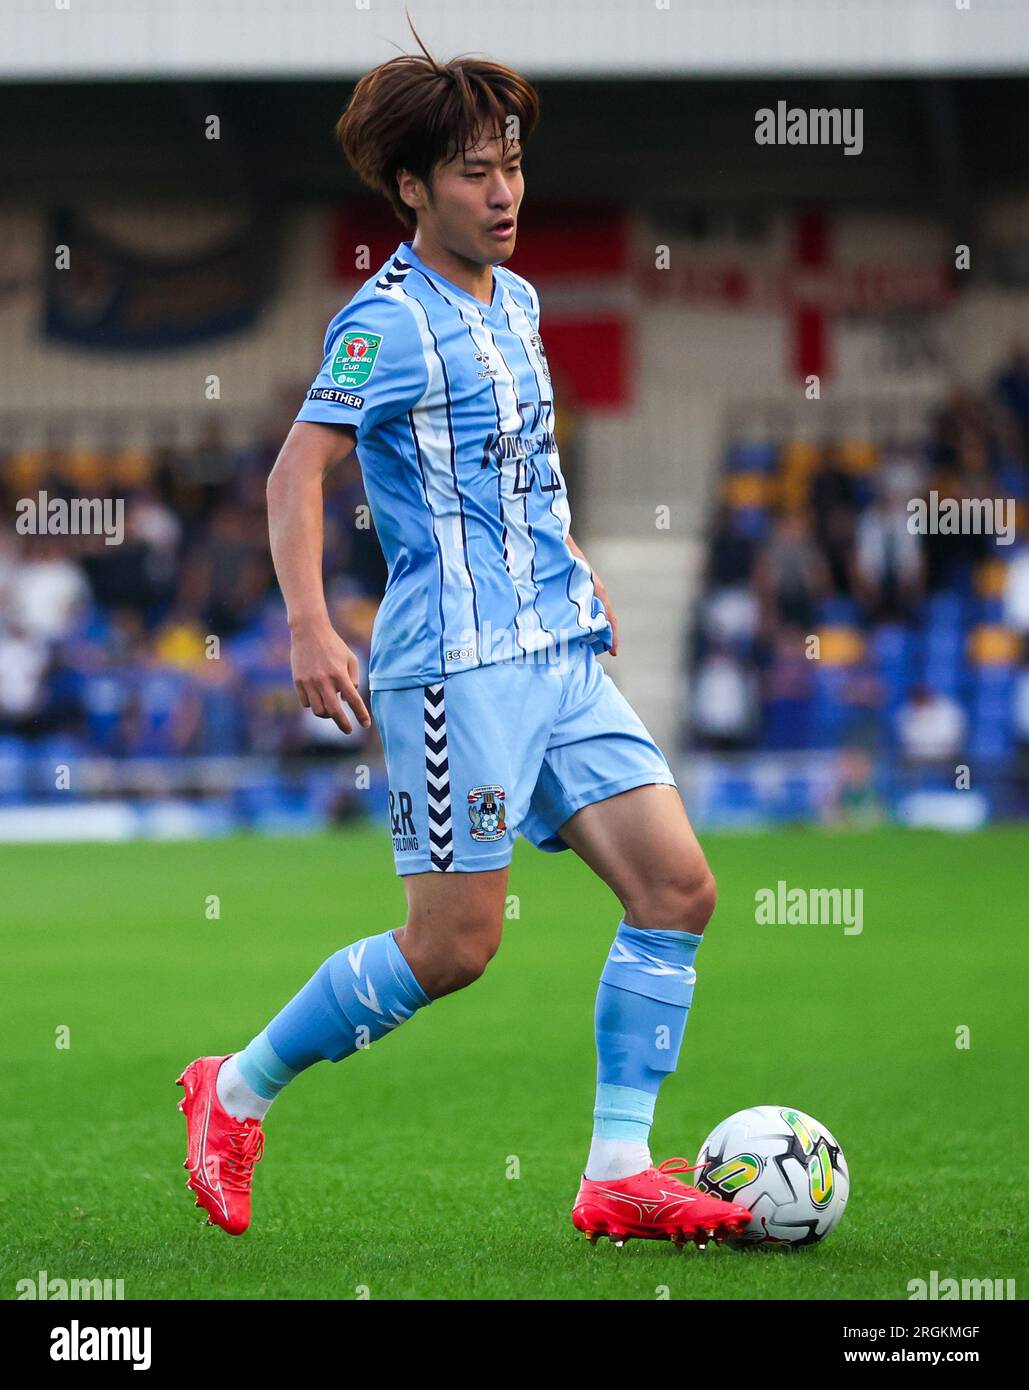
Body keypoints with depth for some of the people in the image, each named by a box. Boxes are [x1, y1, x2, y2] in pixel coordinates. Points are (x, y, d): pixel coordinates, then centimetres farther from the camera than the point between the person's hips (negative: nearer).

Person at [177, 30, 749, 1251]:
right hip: (456, 661, -8)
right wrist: (309, 625, -26)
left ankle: (617, 1174, 0)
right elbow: (297, 471, -16)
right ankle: (237, 1091, 13)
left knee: (677, 885, -4)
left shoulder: (517, 303, 16)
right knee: (454, 946, -7)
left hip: (558, 651, 8)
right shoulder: (390, 319, -10)